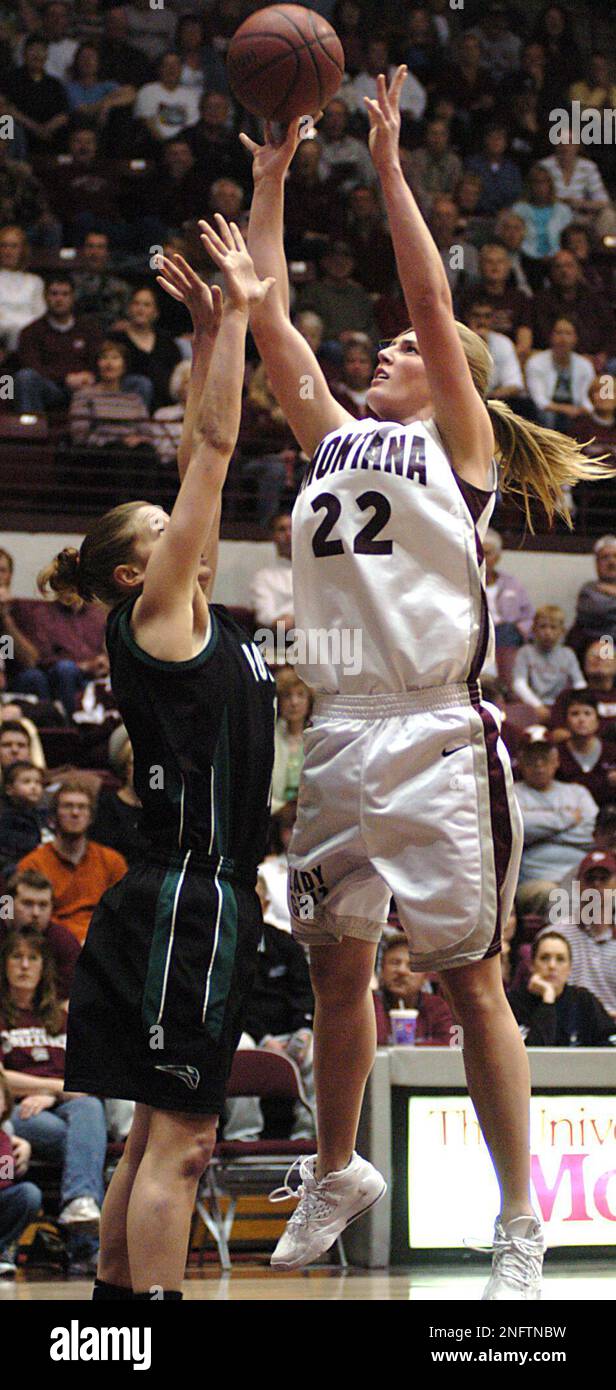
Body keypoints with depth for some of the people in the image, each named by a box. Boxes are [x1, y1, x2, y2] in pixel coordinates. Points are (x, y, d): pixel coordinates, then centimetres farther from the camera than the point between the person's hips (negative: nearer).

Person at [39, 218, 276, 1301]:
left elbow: (202, 456, 19)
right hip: (188, 895, -9)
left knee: (161, 1131, 11)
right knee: (179, 1136, -11)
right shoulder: (153, 614, -7)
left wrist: (215, 332, 17)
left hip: (204, 898, 9)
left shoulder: (194, 616, 15)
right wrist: (232, 315, -4)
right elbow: (212, 448, -8)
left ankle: (113, 1296, 14)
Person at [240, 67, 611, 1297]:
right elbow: (268, 317, 15)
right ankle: (337, 1172, 32)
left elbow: (432, 298, -6)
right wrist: (271, 179, 13)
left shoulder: (459, 445, 4)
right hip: (337, 731, 5)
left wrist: (388, 165, -6)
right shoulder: (335, 438, 17)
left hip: (435, 737, -5)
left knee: (470, 981, -4)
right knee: (336, 969, 14)